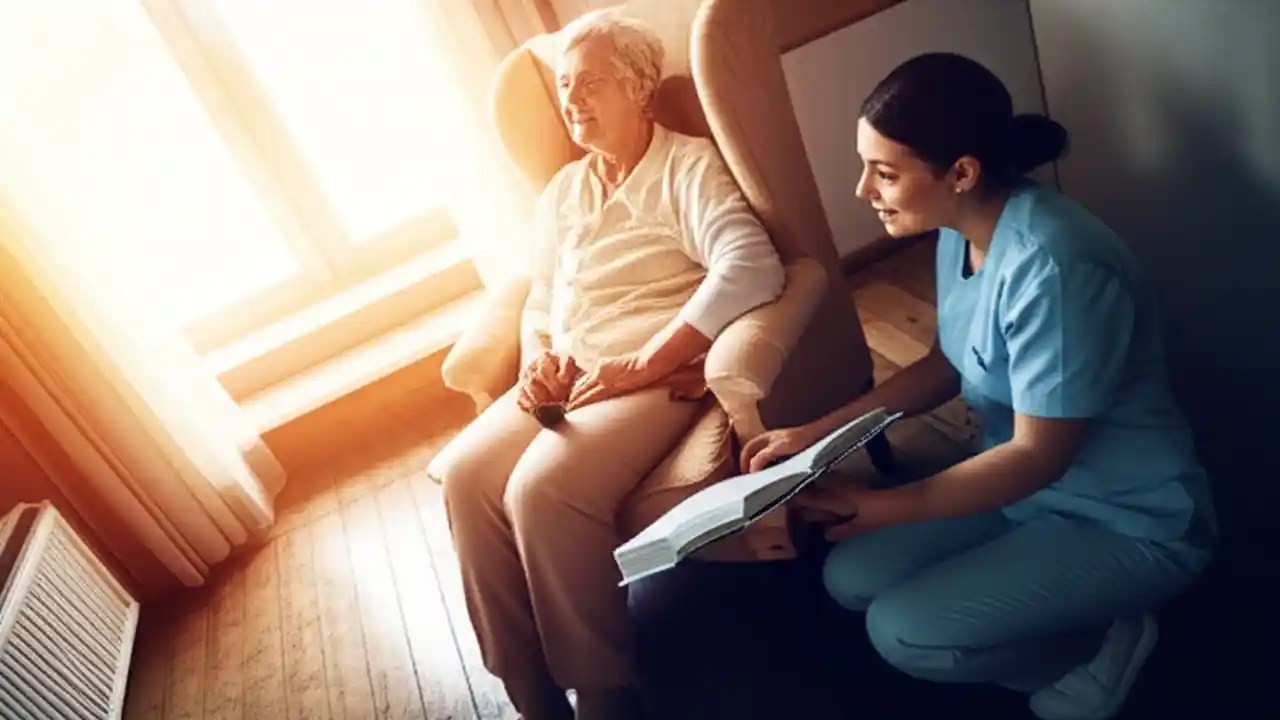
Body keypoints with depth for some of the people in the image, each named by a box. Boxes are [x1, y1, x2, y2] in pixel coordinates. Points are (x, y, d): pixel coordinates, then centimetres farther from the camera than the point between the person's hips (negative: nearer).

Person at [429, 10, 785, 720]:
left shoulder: (688, 165, -3)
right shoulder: (561, 191, 19)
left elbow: (751, 268, -20)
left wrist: (641, 364, -23)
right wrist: (539, 362, -3)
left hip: (658, 376, -6)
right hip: (567, 377, 7)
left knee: (542, 488, -29)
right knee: (464, 473, -17)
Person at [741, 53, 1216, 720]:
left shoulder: (1052, 266, -32)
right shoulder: (961, 230, -6)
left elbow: (1040, 454, -26)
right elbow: (946, 365, 7)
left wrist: (885, 507, -23)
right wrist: (817, 432, 0)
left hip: (1129, 522, -8)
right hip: (1025, 483, 8)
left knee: (901, 631, -16)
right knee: (849, 578, 2)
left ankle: (1103, 645, 7)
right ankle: (1060, 618, 14)